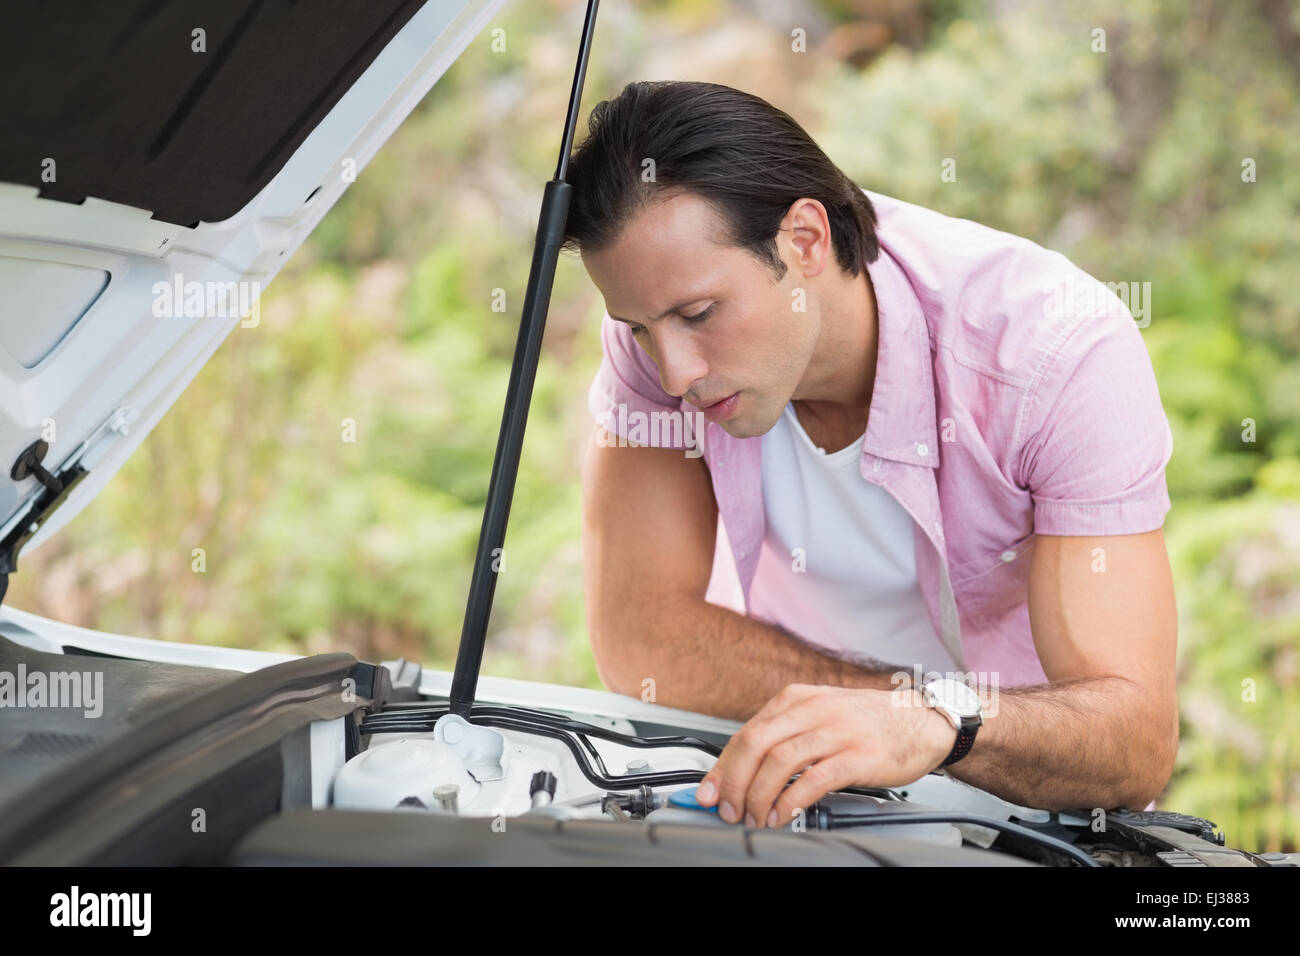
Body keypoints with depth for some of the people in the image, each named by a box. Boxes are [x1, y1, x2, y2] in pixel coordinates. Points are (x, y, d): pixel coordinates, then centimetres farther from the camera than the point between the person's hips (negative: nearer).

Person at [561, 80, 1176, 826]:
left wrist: (936, 724, -49)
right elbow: (638, 641, -21)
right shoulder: (660, 300, -17)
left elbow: (1140, 738, -30)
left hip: (1010, 799, 2)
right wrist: (916, 701, -30)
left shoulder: (1065, 342, -25)